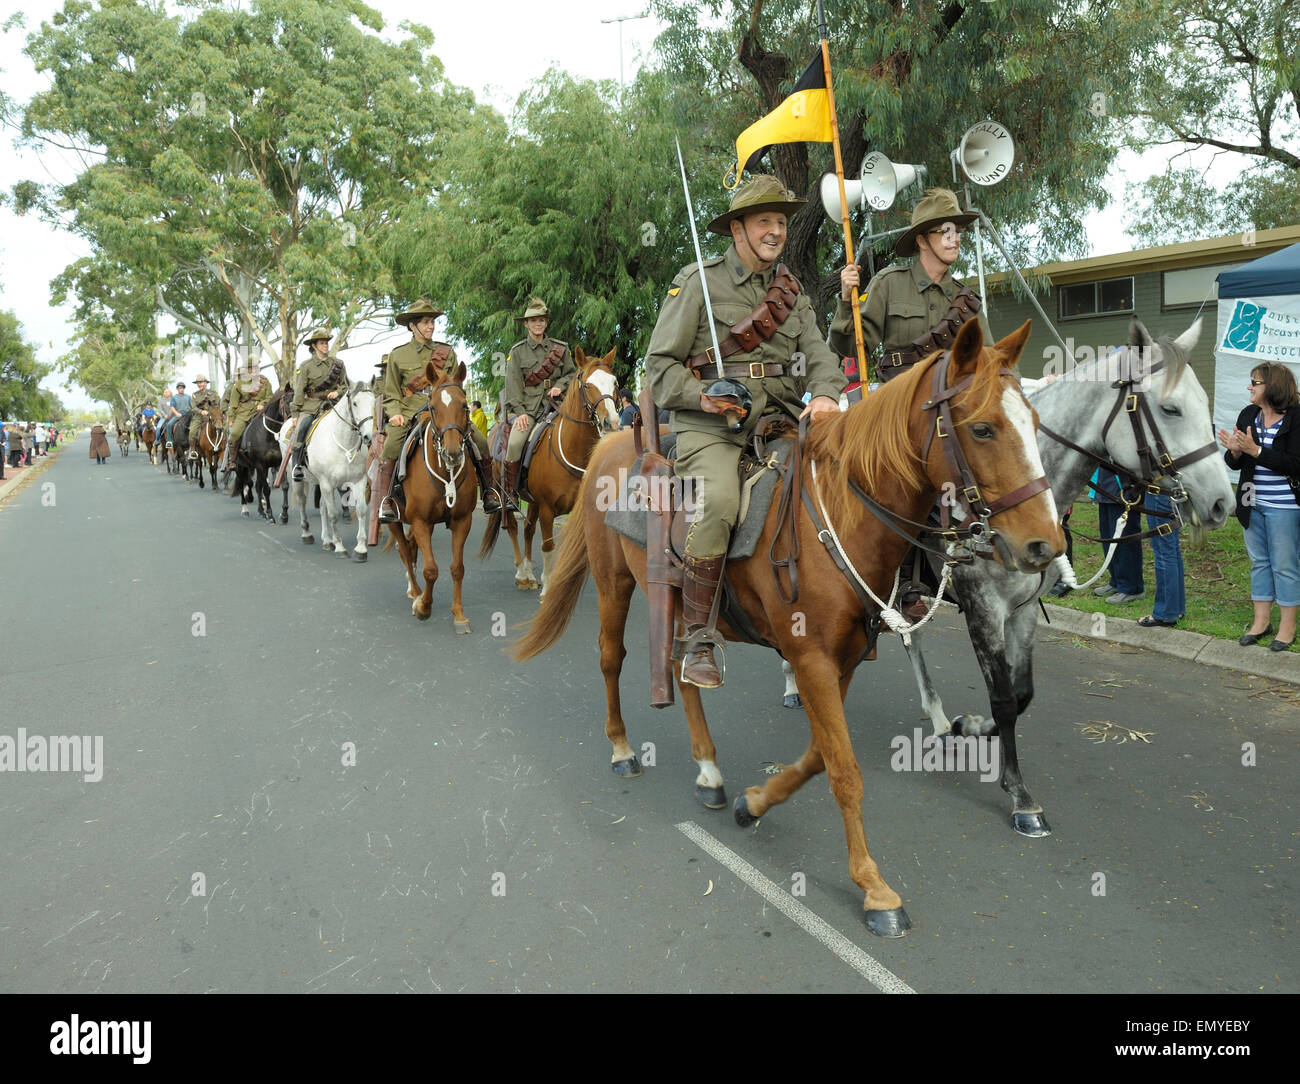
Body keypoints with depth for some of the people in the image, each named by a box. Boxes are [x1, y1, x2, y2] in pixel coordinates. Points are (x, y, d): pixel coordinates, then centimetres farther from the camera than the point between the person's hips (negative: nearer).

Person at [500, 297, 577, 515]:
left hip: (554, 403, 2)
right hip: (527, 407, -2)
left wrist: (560, 385, -2)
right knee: (515, 442, -27)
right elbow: (513, 383, 1)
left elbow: (572, 373, 20)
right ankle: (509, 494, -16)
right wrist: (519, 412, -12)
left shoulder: (560, 348, 13)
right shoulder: (517, 351, 8)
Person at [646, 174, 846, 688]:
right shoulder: (698, 280, 3)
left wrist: (826, 395, -11)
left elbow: (818, 354, 11)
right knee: (719, 501, -33)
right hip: (708, 424, -5)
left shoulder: (790, 289, 20)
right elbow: (660, 363, 2)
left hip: (778, 419, 6)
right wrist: (701, 396, -17)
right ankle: (696, 641, -22)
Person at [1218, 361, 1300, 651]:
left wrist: (1254, 450, -25)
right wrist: (1234, 451, -15)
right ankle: (1262, 620, 26)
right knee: (1259, 562, 14)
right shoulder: (1248, 415, 5)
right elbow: (1235, 463, 7)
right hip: (1252, 504, 6)